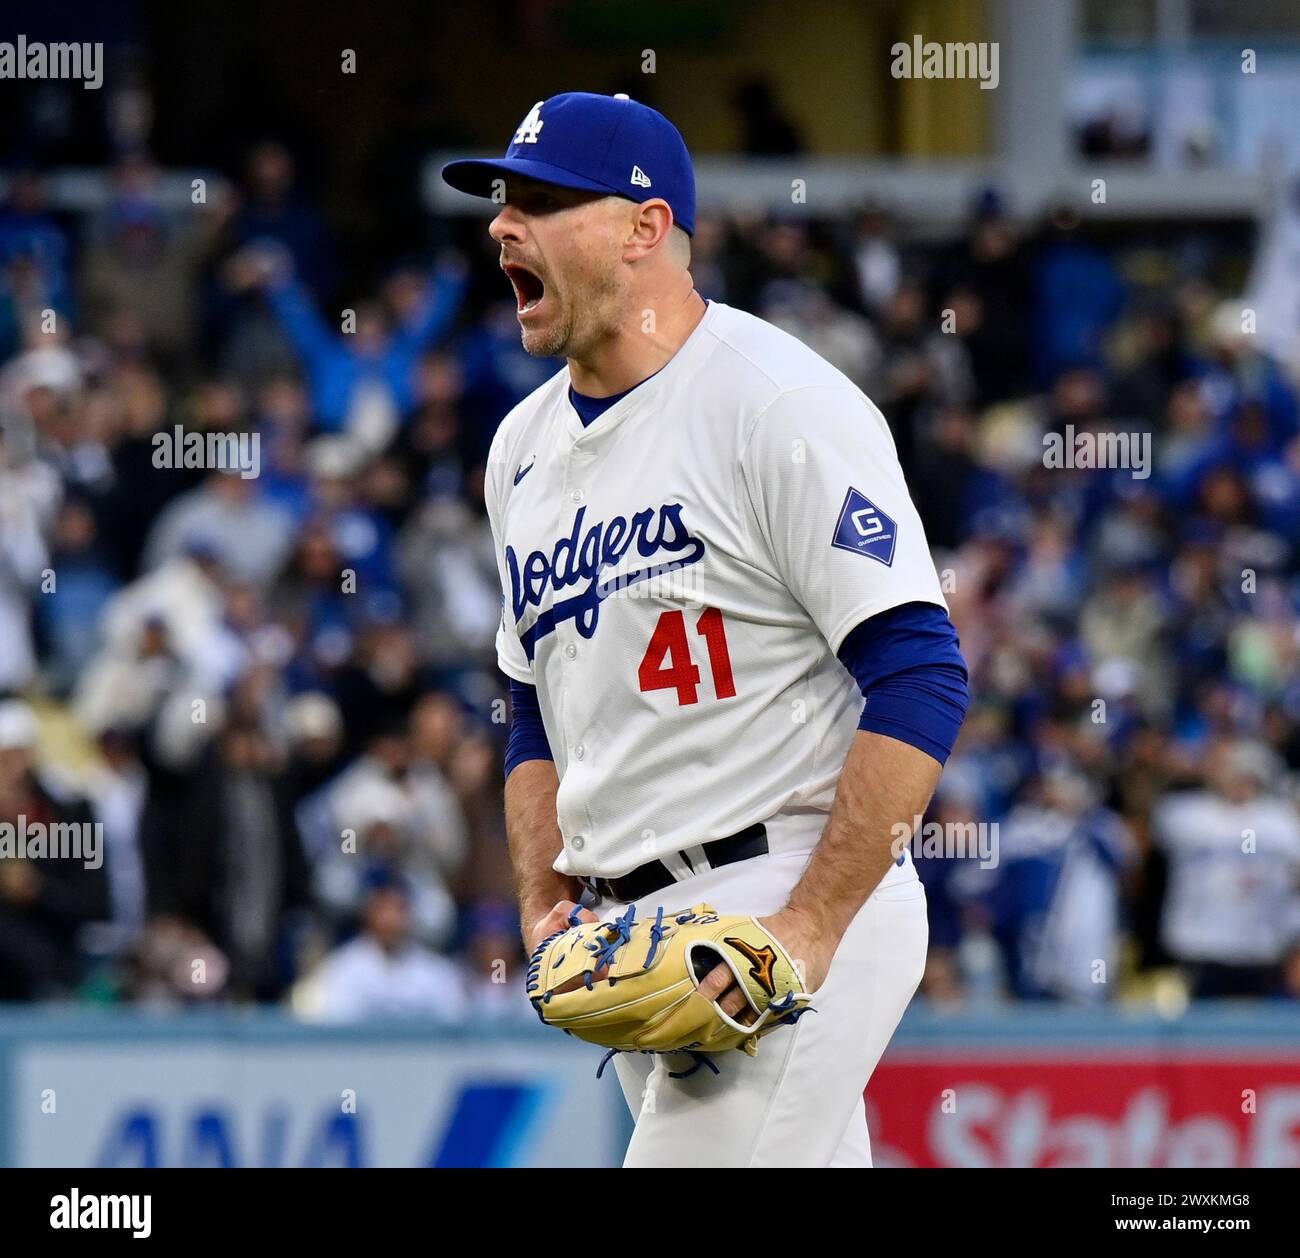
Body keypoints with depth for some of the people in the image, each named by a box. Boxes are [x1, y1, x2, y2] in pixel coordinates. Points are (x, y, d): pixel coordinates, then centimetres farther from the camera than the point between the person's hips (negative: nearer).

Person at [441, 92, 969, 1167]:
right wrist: (547, 907, 8)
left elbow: (920, 679, -16)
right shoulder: (523, 447, 16)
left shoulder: (782, 406, -10)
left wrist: (812, 925, -22)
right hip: (628, 940, 8)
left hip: (787, 893, -8)